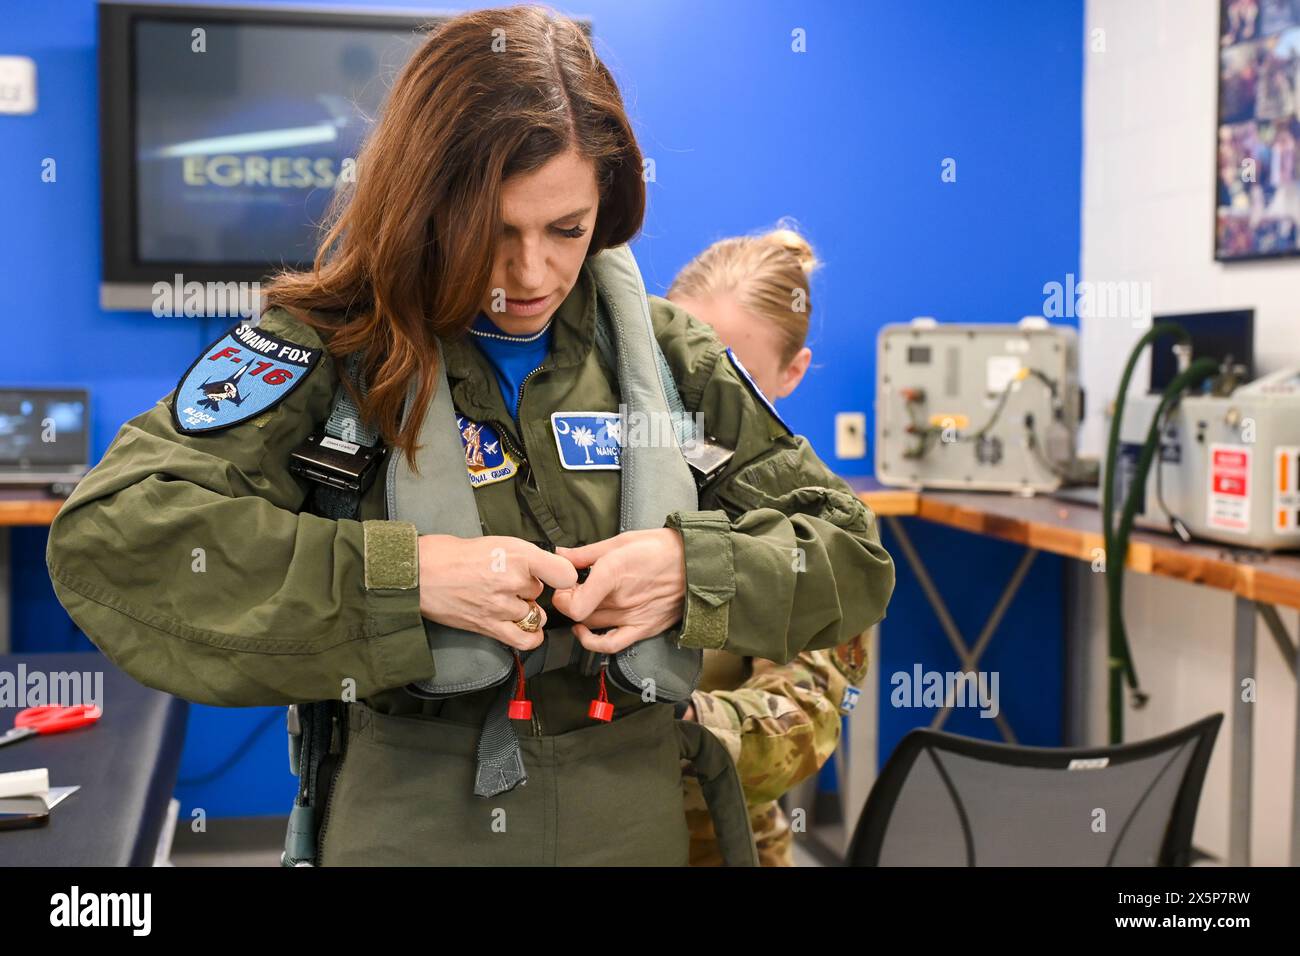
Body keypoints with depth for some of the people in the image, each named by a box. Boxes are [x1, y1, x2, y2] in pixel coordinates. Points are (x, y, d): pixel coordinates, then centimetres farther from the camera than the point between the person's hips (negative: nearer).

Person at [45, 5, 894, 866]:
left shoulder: (665, 352, 0)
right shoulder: (334, 343, -11)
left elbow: (853, 555, 4)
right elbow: (108, 537, -23)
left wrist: (696, 567, -17)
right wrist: (405, 575, -28)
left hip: (637, 826, 4)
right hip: (403, 828, -3)